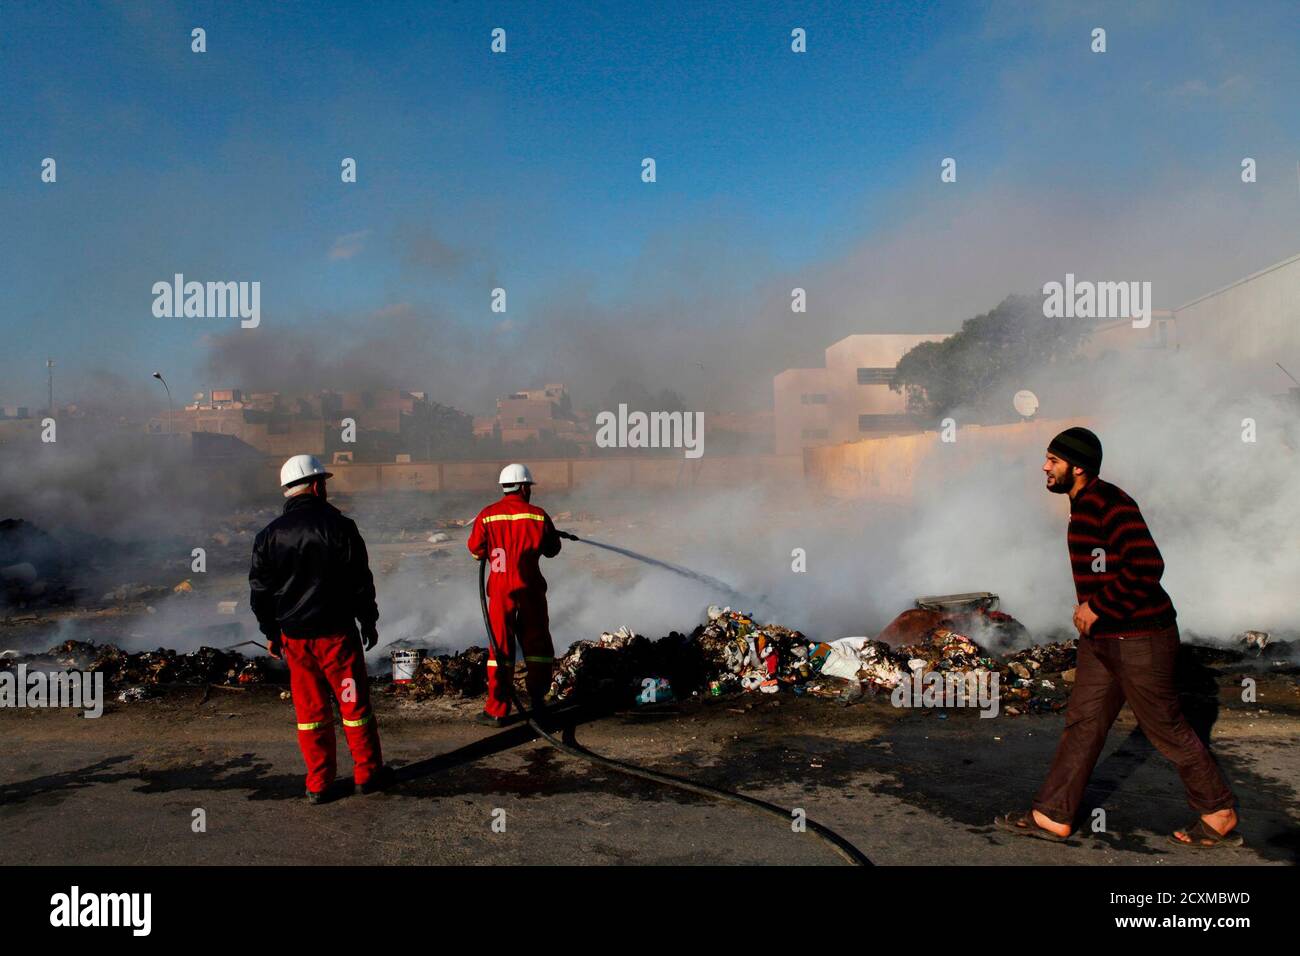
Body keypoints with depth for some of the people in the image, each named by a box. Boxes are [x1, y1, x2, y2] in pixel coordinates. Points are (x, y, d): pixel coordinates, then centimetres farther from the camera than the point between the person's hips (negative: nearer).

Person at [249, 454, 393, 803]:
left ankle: (318, 783, 19)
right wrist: (368, 621, 4)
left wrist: (271, 632, 17)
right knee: (354, 704, 8)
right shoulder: (338, 526, -10)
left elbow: (260, 590, 7)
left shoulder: (269, 535, 3)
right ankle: (368, 773, 18)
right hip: (336, 633, -4)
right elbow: (361, 581, -7)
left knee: (310, 709, 12)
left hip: (293, 637, 4)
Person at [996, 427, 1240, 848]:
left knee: (1165, 728, 6)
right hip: (1101, 639, 10)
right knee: (1082, 723, 10)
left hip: (1140, 638, -10)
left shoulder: (1108, 503, -20)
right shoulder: (1083, 506, 11)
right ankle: (1052, 817, 17)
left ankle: (1219, 816, 27)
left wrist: (1098, 606, -22)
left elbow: (1147, 565, -29)